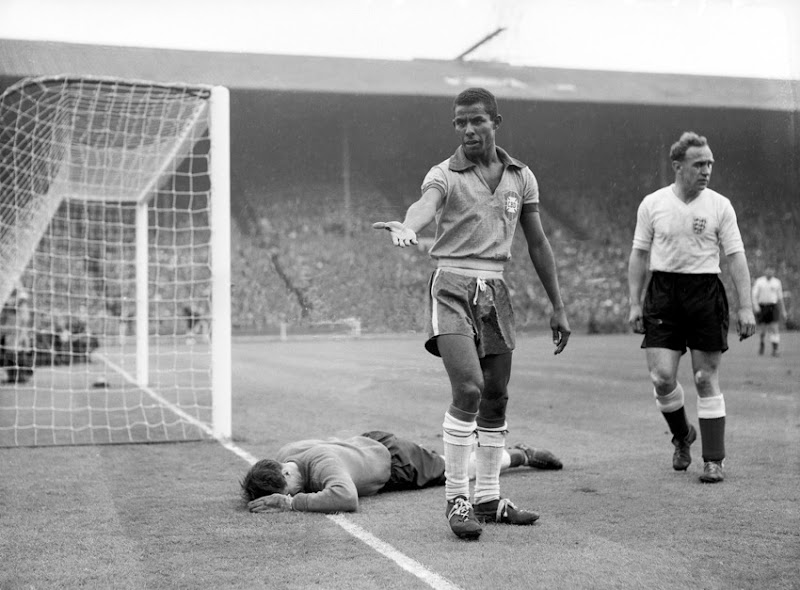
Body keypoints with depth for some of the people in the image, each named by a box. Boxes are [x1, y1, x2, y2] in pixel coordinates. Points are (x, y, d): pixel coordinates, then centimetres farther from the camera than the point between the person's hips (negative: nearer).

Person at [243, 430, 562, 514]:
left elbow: (346, 498, -63)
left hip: (394, 459, -6)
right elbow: (259, 488, 2)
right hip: (365, 442, 6)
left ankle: (521, 454, 42)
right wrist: (254, 495, -21)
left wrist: (289, 502, -57)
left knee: (463, 470, 19)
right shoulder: (283, 455, -22)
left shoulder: (320, 463, -44)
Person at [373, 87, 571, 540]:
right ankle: (457, 498, -7)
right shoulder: (445, 175, -3)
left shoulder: (521, 177, 11)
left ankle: (488, 498, 20)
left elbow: (538, 243, 15)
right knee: (469, 389, -18)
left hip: (495, 290, 5)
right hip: (453, 286, -5)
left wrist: (558, 307, 13)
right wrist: (407, 227, -52)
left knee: (496, 399, 8)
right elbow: (426, 205, -27)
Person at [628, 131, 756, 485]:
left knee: (706, 380, 1)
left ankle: (713, 460, 11)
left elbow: (736, 256, 2)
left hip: (705, 292, -1)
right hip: (663, 292, 1)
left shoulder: (720, 206, 2)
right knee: (661, 377, -6)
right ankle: (682, 436, 23)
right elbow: (639, 255, 9)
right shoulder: (652, 204, 4)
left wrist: (745, 307, -5)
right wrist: (634, 303, 3)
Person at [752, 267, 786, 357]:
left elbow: (780, 297, 14)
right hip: (761, 308, -1)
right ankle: (761, 343, 35)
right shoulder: (759, 281, 2)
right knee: (762, 330, 3)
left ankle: (775, 350, -16)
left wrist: (783, 311, 13)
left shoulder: (777, 282, 9)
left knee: (775, 328, -13)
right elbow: (754, 295, -5)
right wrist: (755, 306, -22)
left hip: (773, 307, 1)